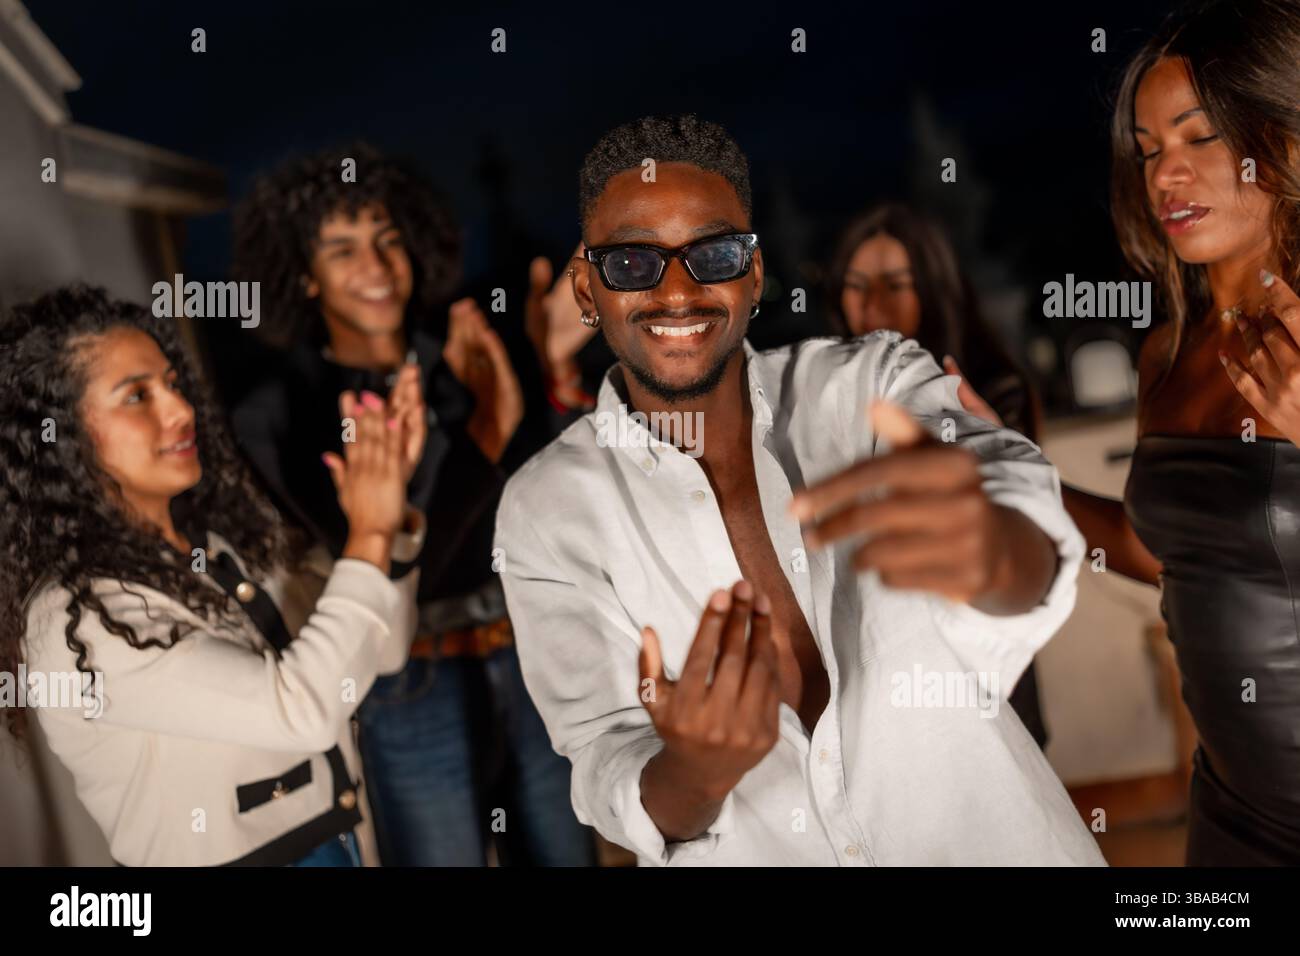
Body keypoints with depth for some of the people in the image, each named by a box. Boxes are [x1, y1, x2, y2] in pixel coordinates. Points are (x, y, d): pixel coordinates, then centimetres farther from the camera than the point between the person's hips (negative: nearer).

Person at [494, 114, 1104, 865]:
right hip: (744, 854, 1)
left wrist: (989, 549, -53)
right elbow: (612, 779, -16)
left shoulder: (871, 385, -11)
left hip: (988, 836, 0)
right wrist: (688, 777, -38)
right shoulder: (547, 512, -11)